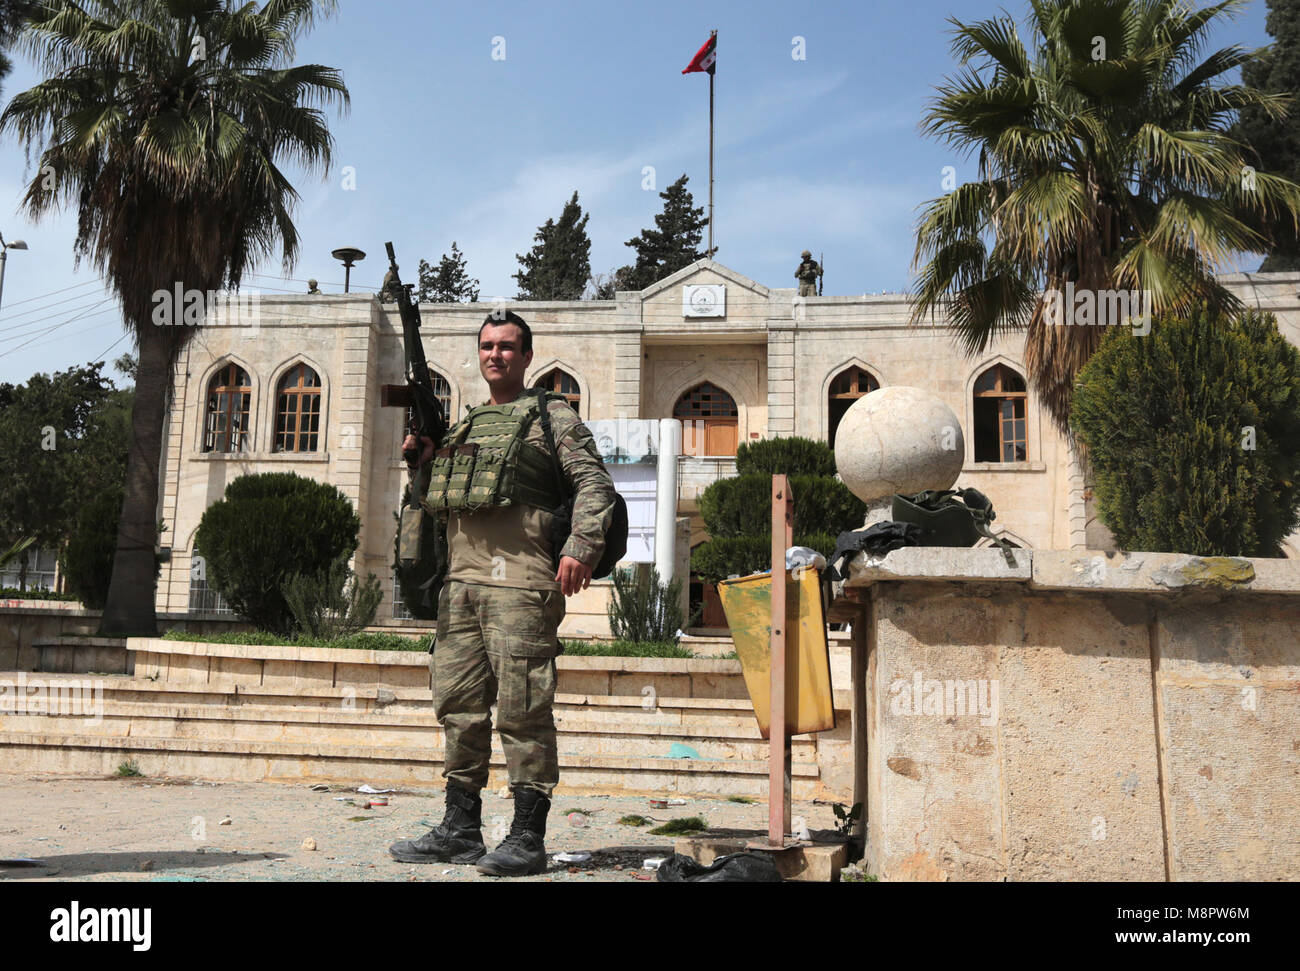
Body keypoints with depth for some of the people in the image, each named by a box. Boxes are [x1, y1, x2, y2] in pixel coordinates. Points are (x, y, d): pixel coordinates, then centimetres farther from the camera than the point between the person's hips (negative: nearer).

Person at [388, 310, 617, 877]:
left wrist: (582, 546, -18)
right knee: (459, 704, 8)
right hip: (461, 580, 7)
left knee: (522, 708, -6)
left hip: (519, 580, -7)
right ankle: (461, 829, 18)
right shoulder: (467, 425, 25)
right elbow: (441, 499, 30)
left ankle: (528, 837, 0)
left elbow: (594, 483, -4)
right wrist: (427, 460, 12)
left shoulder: (551, 415, 6)